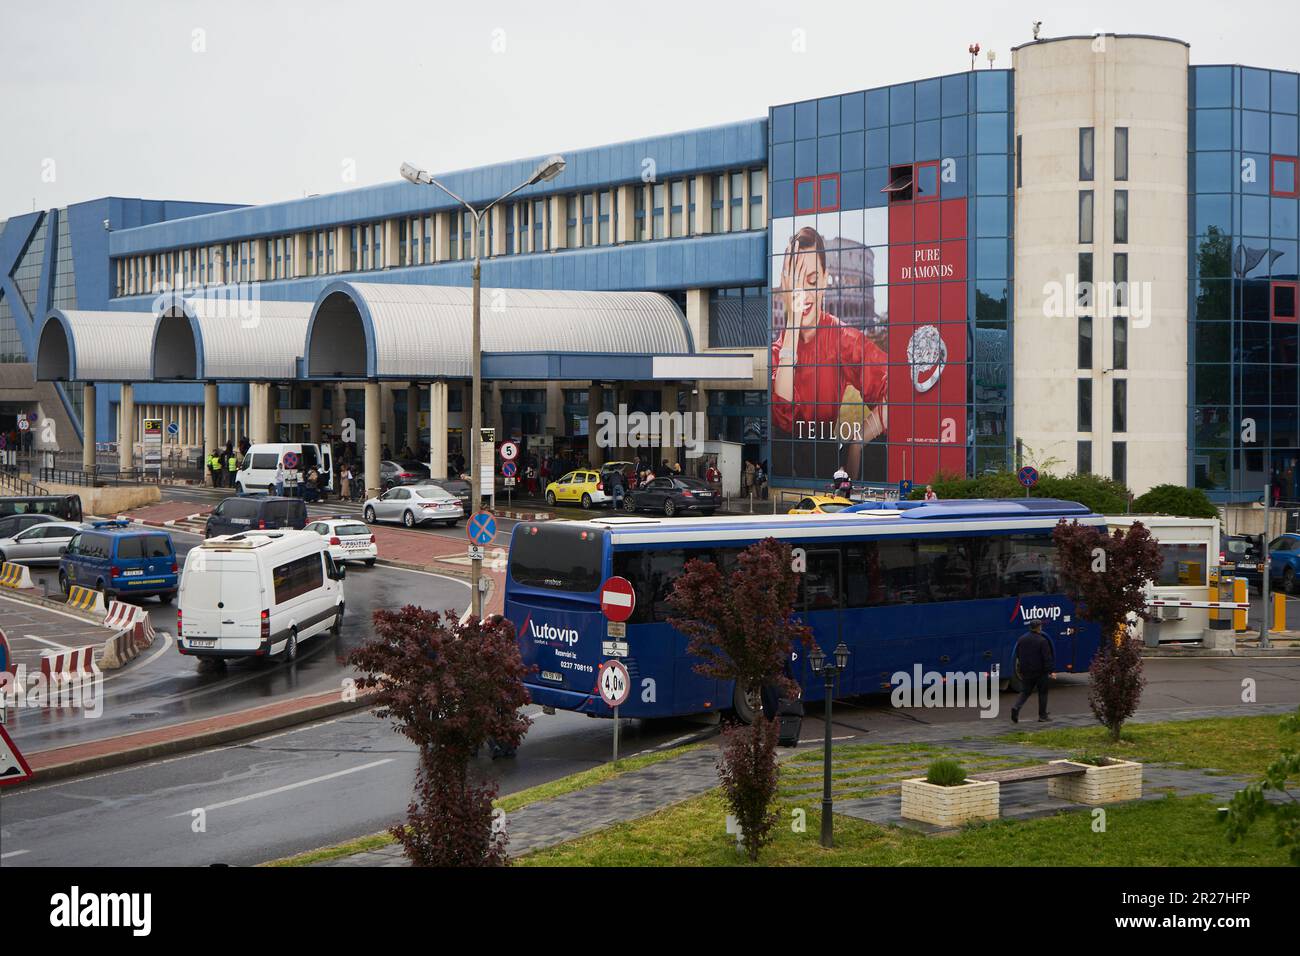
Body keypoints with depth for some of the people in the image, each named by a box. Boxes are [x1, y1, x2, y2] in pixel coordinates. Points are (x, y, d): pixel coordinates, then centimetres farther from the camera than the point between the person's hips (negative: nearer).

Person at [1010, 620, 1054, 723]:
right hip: (1040, 672, -4)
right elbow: (1047, 658, -15)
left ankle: (1016, 707, -16)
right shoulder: (1042, 641, -14)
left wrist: (1019, 670, 23)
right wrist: (1049, 671, -7)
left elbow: (1018, 656, 13)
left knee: (1025, 692, 9)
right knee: (1042, 693, 11)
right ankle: (1043, 715, 16)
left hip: (1026, 672, 4)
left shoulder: (1021, 639, 5)